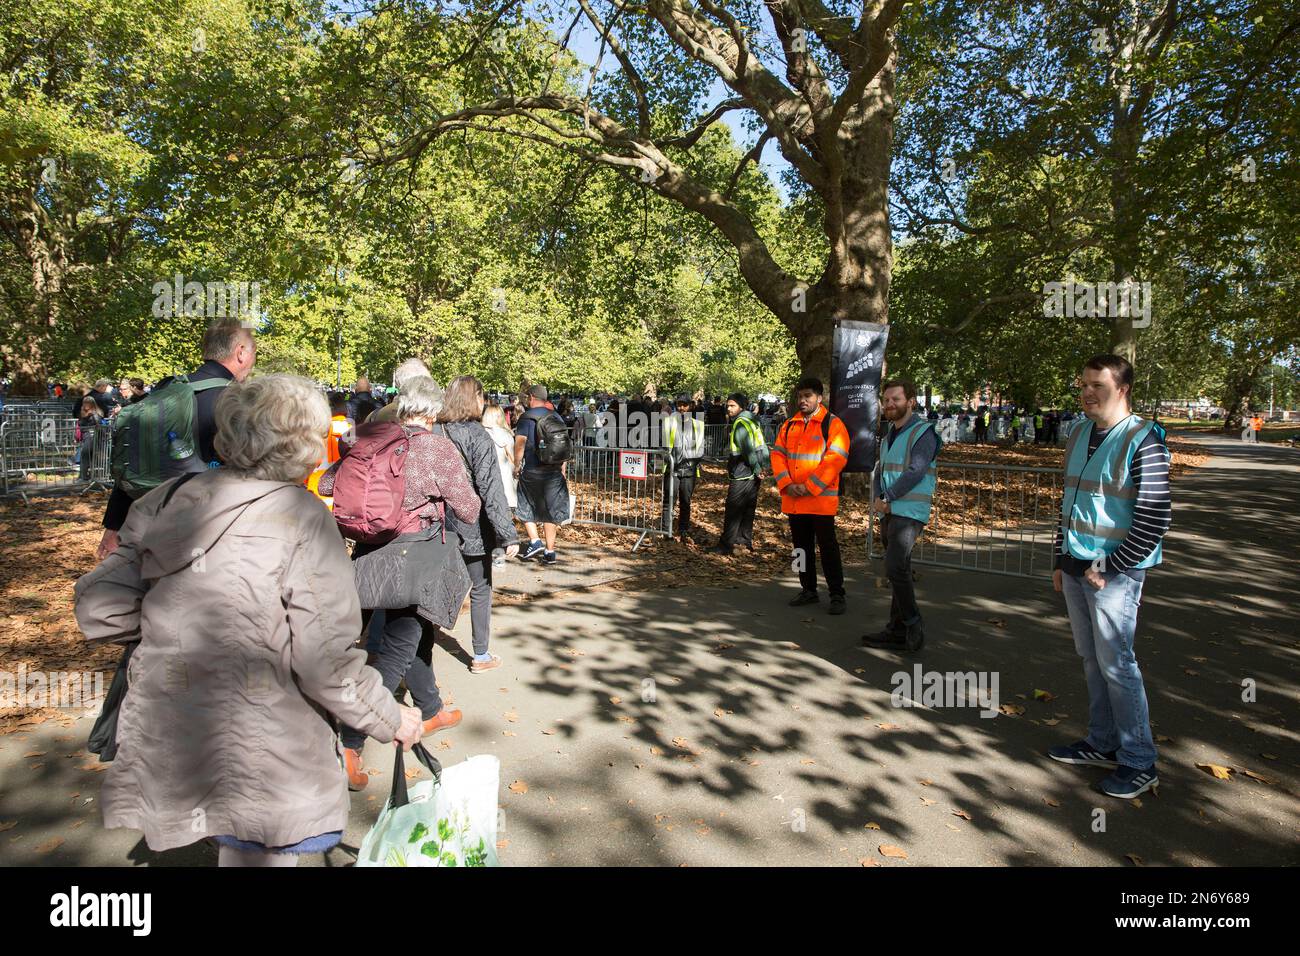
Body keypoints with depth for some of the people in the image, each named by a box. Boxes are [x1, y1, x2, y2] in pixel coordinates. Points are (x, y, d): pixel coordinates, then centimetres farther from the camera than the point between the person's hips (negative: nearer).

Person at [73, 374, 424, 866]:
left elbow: (98, 612, 3)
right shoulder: (302, 518, -16)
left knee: (240, 845, 25)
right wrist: (391, 719, -4)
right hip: (259, 758, -5)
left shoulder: (166, 501, 0)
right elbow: (325, 662, -18)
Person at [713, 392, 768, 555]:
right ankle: (746, 541, 23)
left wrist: (757, 469, -14)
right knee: (748, 510, 15)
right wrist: (761, 468, 11)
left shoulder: (740, 423, -14)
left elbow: (748, 449, -20)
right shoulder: (751, 420, 16)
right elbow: (762, 447, 16)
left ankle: (726, 546, -1)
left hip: (742, 475, -10)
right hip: (753, 475, 10)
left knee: (733, 511, -5)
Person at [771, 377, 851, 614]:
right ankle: (808, 590, 25)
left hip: (821, 499, -5)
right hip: (793, 500, 5)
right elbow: (777, 454, 8)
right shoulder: (789, 426, 12)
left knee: (827, 546, -1)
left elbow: (835, 460, -14)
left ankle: (837, 594, 9)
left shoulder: (833, 424, -5)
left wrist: (809, 487, -17)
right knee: (801, 547, 13)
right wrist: (786, 484, -8)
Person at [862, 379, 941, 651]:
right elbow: (879, 472, 16)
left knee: (895, 567, -19)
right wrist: (877, 499, -2)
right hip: (889, 513, 8)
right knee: (898, 571, 11)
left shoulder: (923, 432, -8)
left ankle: (913, 625, -5)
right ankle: (898, 631, 16)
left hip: (909, 512, -8)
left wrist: (887, 498, -12)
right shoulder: (890, 435, 18)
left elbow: (915, 472, -18)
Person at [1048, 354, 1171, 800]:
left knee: (1116, 663, -2)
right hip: (1076, 568, 7)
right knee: (1091, 659, 15)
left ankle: (1139, 762, 12)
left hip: (1114, 572, -7)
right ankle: (1102, 743, 28)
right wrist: (1060, 560, 16)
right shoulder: (1078, 435, 10)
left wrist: (1108, 569, -14)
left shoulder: (1142, 441, -13)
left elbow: (1154, 520, -16)